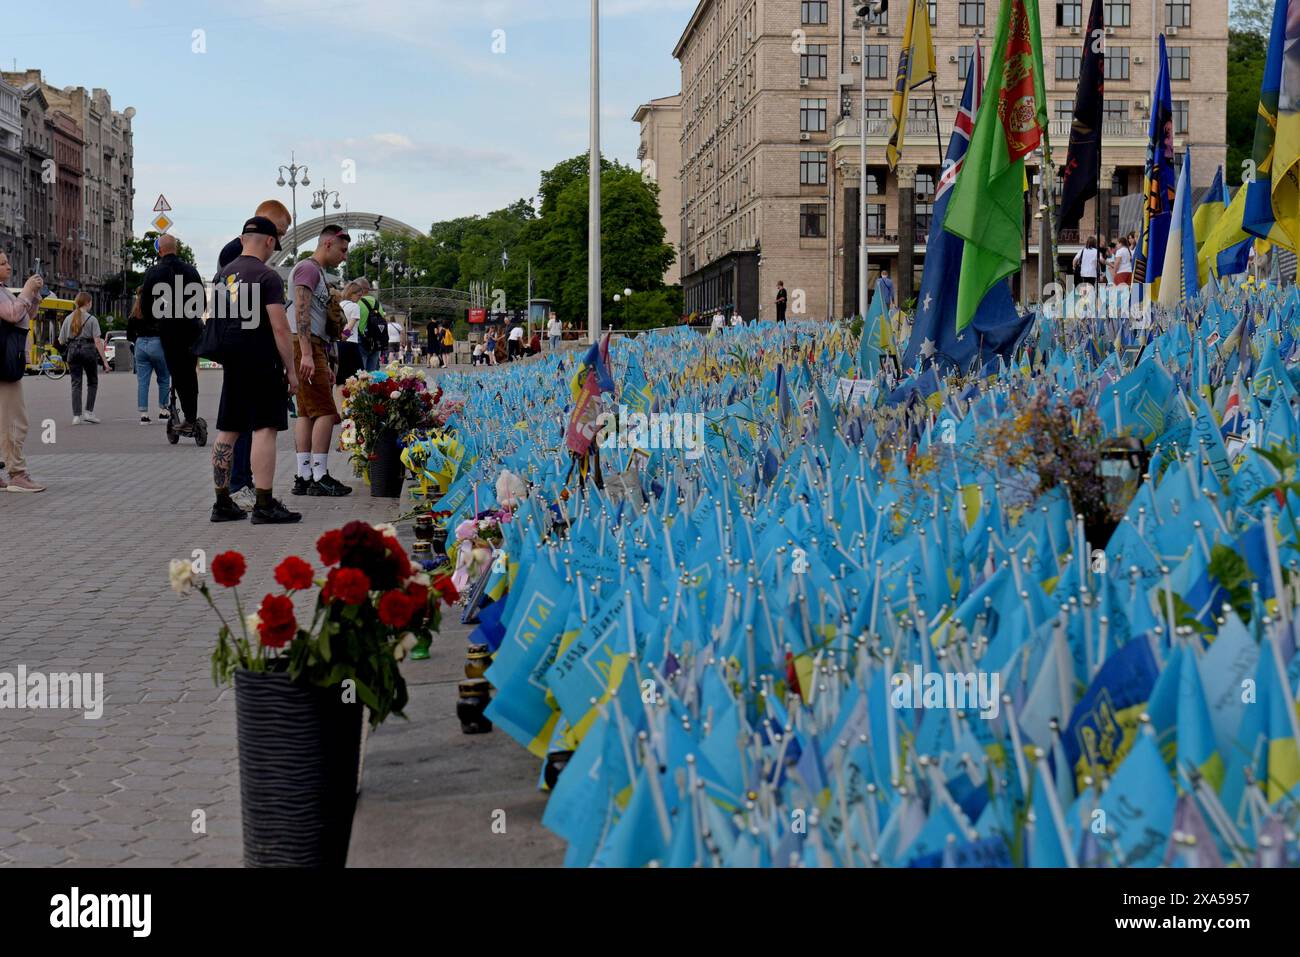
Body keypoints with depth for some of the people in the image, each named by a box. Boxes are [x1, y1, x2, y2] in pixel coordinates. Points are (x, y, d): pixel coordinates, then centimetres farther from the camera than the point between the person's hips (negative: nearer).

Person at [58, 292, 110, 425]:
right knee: (92, 382, 13)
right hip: (88, 350, -3)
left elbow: (61, 340, 8)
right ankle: (89, 411, 5)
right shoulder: (92, 319, -4)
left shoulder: (68, 318, 8)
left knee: (76, 384, 5)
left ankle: (76, 415, -3)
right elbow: (97, 342, -10)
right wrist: (104, 360, -10)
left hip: (72, 350, 3)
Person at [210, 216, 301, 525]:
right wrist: (291, 369, -10)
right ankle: (264, 505, -12)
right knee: (265, 429, -8)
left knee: (228, 431, 10)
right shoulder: (267, 276, -10)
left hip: (231, 363, 8)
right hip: (262, 363, -8)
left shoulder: (223, 275, 14)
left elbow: (214, 323, 21)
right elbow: (280, 328, -14)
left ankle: (223, 503, 15)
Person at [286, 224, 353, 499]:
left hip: (314, 348, 10)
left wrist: (325, 365, 25)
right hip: (305, 345, -10)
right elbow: (301, 312, -18)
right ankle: (320, 477, -13)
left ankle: (304, 477, 7)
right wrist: (307, 354, -26)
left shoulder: (319, 273, 25)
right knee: (325, 411, -12)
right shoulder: (308, 268, -6)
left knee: (306, 412, 7)